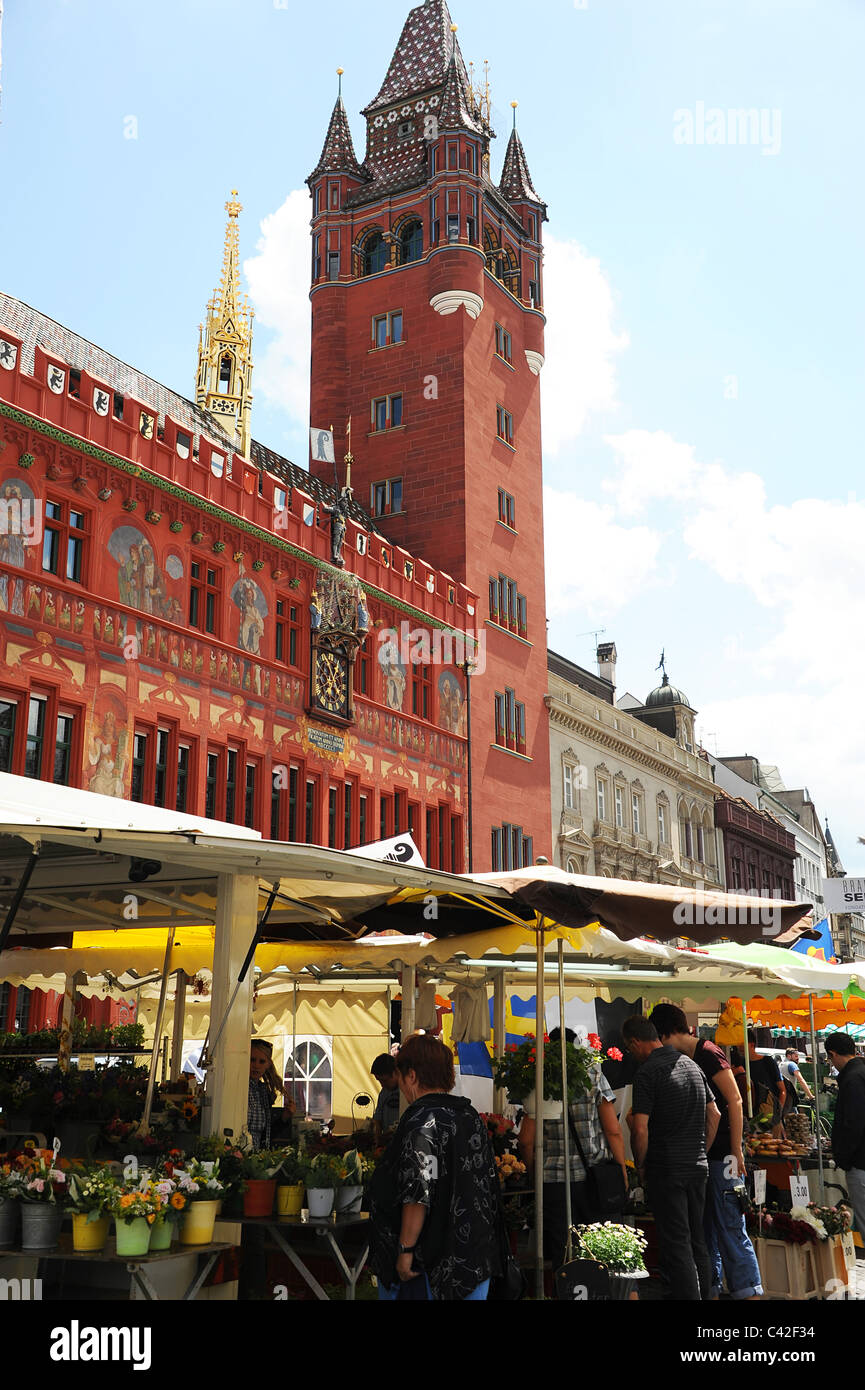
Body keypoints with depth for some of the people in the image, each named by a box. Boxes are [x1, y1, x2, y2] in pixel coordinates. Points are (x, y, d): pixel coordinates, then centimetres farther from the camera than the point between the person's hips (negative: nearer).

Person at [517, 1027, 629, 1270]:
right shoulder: (594, 1077, 0)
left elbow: (526, 1141, 0)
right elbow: (613, 1131, -3)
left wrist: (533, 1175, 14)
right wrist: (622, 1171, 6)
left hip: (553, 1181, 1)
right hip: (593, 1177, -1)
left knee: (560, 1257, 6)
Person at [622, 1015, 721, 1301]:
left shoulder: (648, 1073, -14)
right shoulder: (692, 1065, 10)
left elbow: (640, 1130, -19)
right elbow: (714, 1114, 16)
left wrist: (640, 1164, -4)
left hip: (666, 1169, -7)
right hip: (698, 1166, 7)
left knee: (676, 1245, -2)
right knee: (697, 1240, 16)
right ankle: (704, 1294, 21)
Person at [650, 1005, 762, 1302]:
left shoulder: (708, 1053, -12)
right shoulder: (683, 1061, 13)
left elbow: (734, 1100, -15)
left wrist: (736, 1151, -17)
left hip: (722, 1154, -9)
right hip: (701, 1156, 9)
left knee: (730, 1228, -7)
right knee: (705, 1229, 11)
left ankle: (748, 1291, 0)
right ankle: (712, 1289, 18)